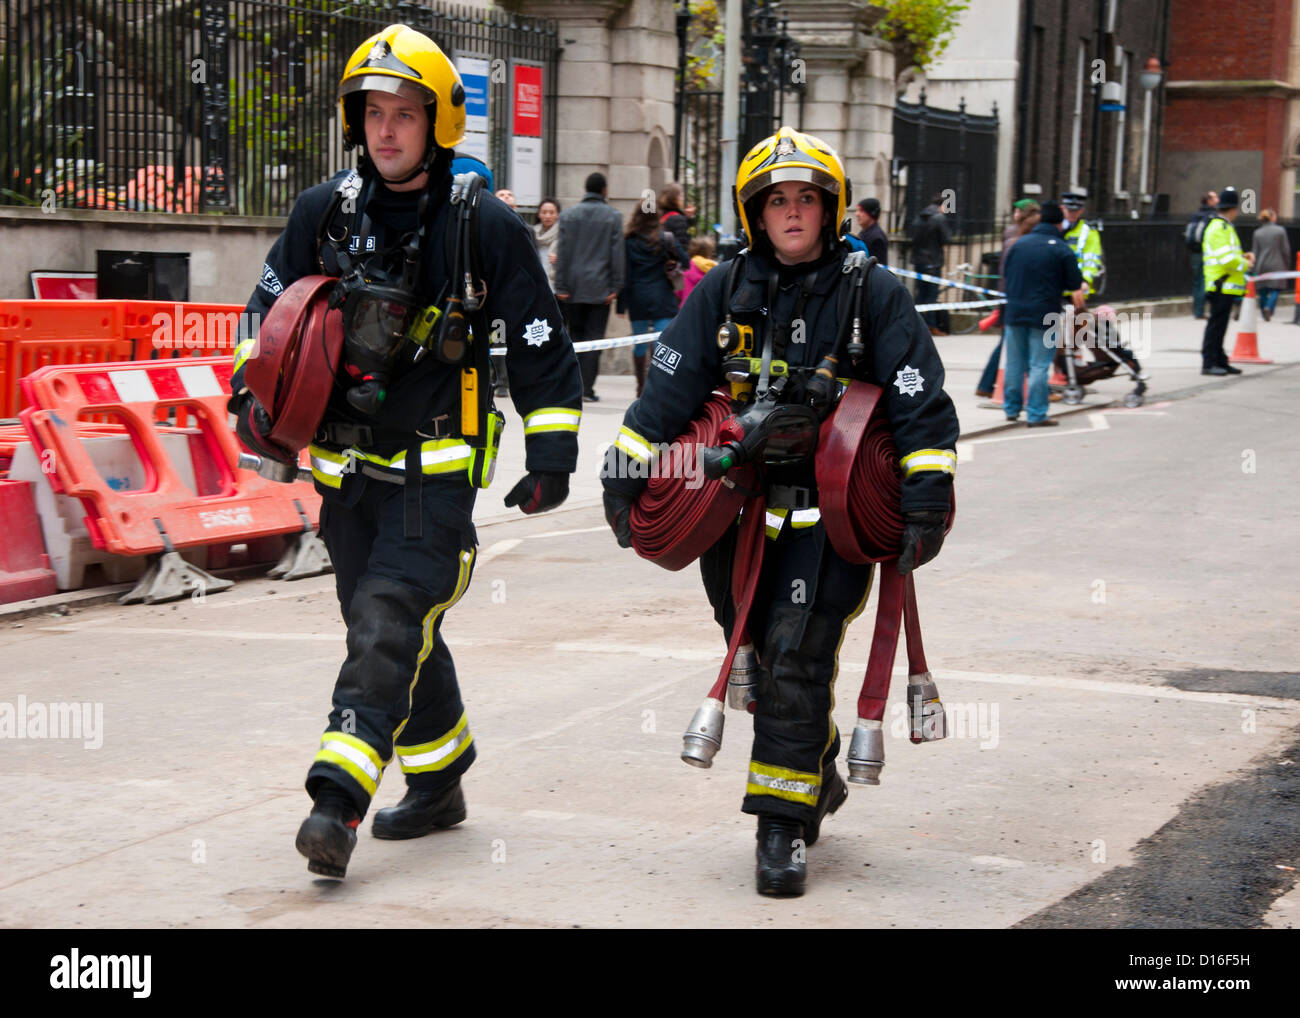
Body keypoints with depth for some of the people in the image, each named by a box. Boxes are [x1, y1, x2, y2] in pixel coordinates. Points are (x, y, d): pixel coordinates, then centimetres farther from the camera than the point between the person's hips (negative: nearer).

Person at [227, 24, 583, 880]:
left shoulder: (487, 227, -6)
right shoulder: (323, 213, 5)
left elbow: (540, 345, -1)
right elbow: (272, 305, 17)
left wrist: (552, 457, -3)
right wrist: (253, 392, 2)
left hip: (436, 471, -5)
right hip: (345, 464, 5)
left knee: (390, 626, -16)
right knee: (393, 632, 13)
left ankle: (337, 801, -22)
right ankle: (438, 784, 29)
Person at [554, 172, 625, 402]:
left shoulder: (568, 215, 3)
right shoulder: (613, 217, -1)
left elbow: (563, 252, 1)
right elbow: (617, 254, -4)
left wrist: (561, 286, 2)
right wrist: (615, 287, -1)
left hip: (573, 288, 2)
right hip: (600, 288, -2)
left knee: (576, 335, 11)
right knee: (594, 337, 1)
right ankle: (587, 388, -4)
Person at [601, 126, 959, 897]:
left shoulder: (874, 295, -3)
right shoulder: (725, 291, 5)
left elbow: (922, 405, -4)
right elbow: (670, 387, 7)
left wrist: (928, 502, -12)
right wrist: (625, 473, 2)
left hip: (830, 513, -4)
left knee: (797, 660, -14)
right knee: (760, 658, 12)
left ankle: (785, 827, -7)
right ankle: (819, 775, 37)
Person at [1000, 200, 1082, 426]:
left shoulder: (1020, 243, 5)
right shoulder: (1062, 250, -8)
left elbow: (1006, 274, 13)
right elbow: (1075, 284, -4)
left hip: (1015, 312, 4)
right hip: (1044, 315, -4)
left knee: (1014, 363, 14)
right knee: (1039, 366, -1)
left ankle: (1011, 409, 23)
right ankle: (1036, 415, -1)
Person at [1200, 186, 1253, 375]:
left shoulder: (1221, 226, 19)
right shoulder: (1221, 228, -16)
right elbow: (1228, 260, -24)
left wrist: (1242, 257, 12)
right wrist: (1246, 265, -8)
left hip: (1224, 287, 11)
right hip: (1222, 286, -11)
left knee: (1219, 324, 14)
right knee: (1216, 323, -9)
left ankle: (1220, 362, 20)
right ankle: (1209, 363, -8)